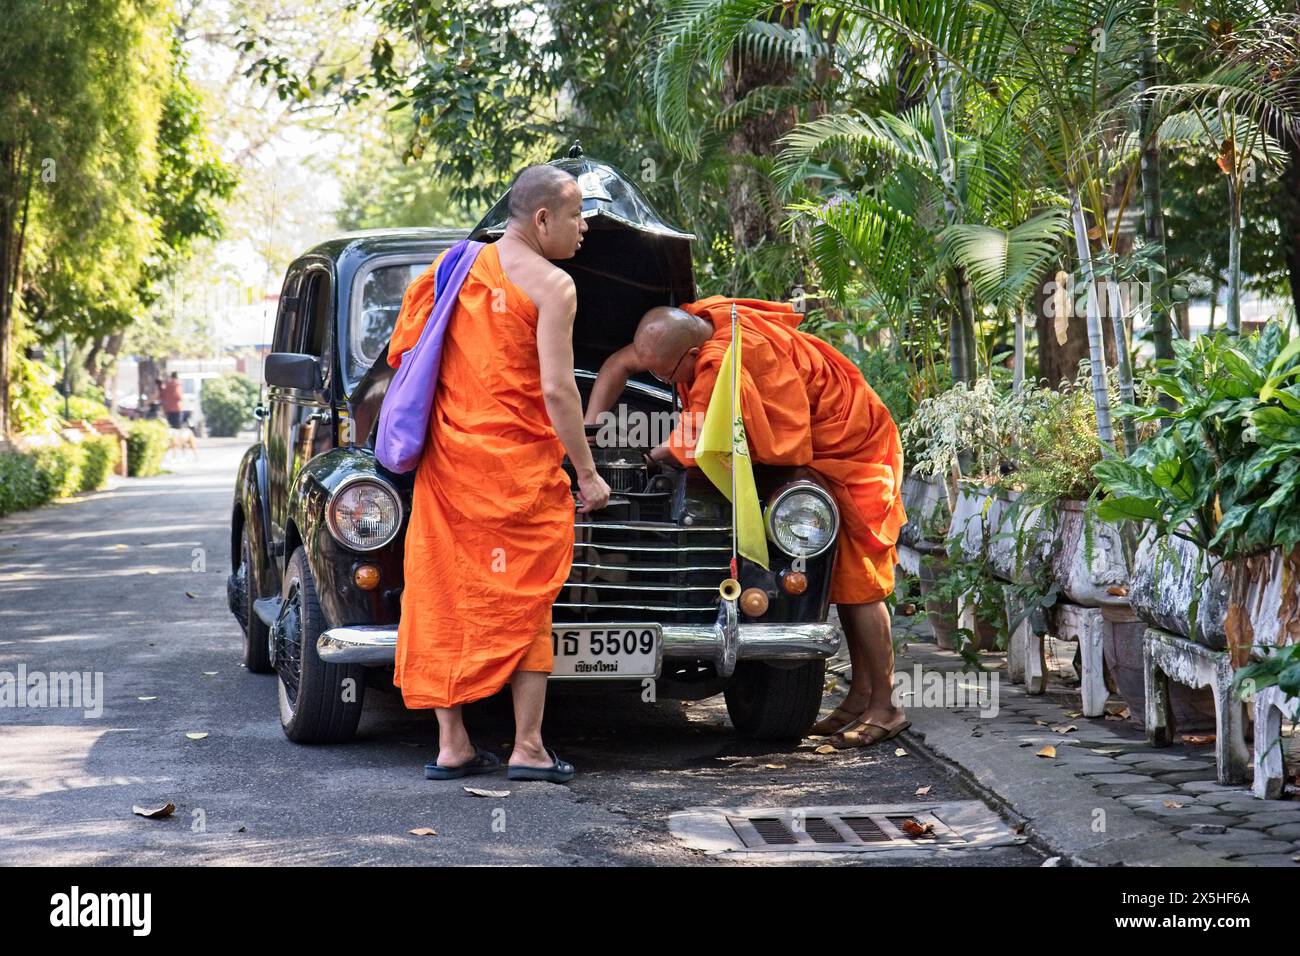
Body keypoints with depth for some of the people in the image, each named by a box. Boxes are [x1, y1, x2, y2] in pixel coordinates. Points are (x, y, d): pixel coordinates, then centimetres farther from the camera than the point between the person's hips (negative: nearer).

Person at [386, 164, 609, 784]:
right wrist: (588, 474, -9)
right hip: (517, 463, -6)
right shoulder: (551, 286, -9)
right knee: (523, 605, 2)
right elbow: (556, 390, -16)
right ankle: (528, 749, 2)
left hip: (447, 456, 6)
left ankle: (451, 746, 12)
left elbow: (403, 354, 13)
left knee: (447, 599, 8)